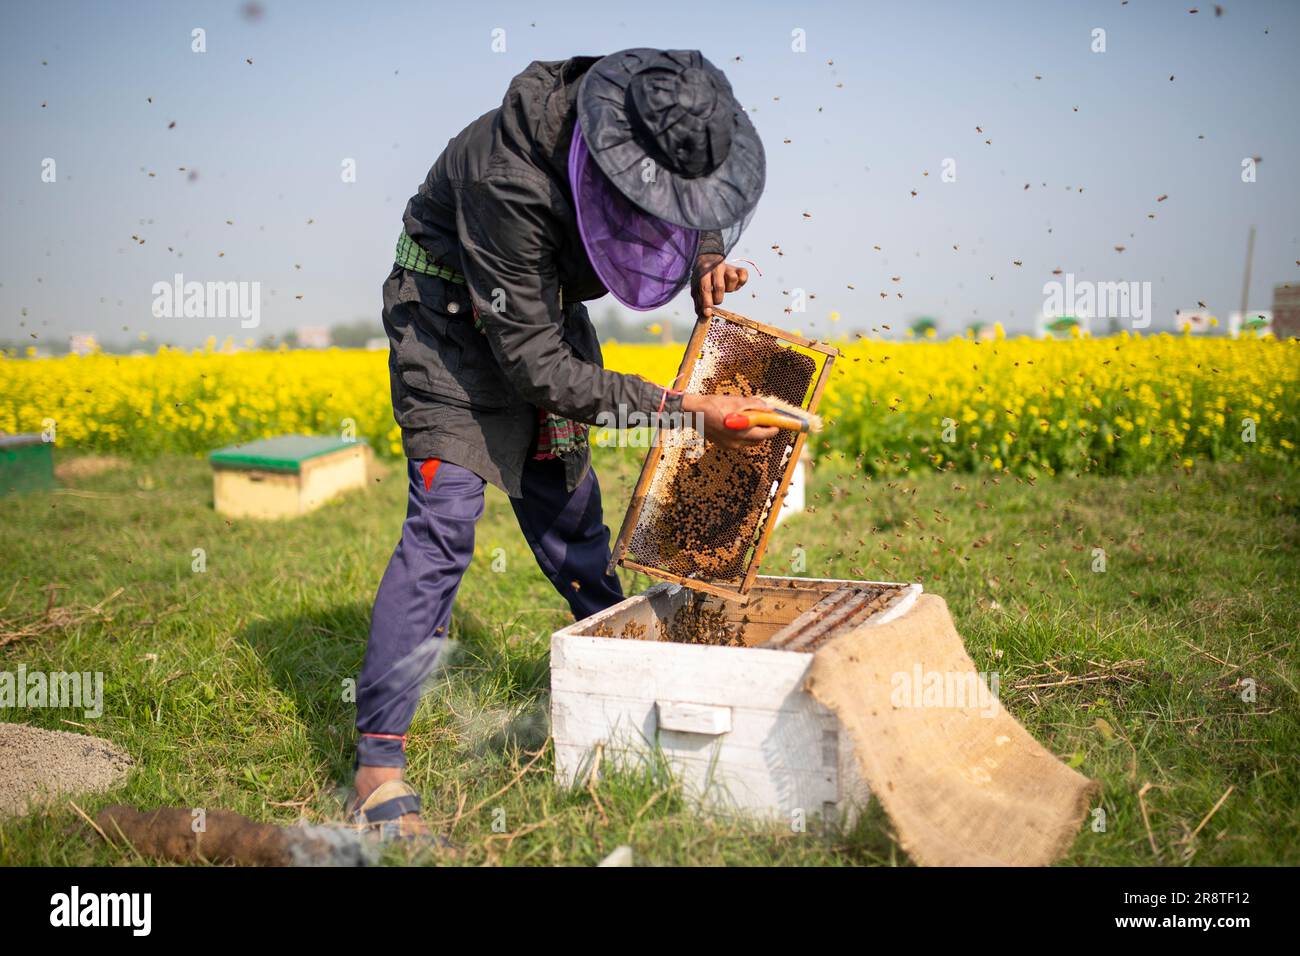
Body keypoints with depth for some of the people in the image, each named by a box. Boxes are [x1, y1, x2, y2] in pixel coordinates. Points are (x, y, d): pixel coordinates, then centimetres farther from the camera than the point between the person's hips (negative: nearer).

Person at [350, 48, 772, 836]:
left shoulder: (661, 133, -18)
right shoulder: (509, 181, -38)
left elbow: (700, 199, 10)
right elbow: (536, 365, -33)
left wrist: (708, 253, -11)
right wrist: (684, 409, -34)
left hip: (546, 305, 7)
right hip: (454, 313, -6)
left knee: (568, 506, 11)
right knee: (446, 515, -17)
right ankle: (379, 759, -13)